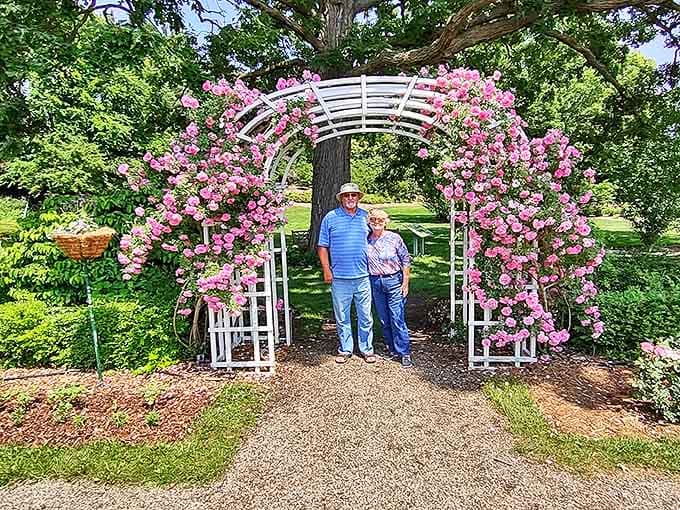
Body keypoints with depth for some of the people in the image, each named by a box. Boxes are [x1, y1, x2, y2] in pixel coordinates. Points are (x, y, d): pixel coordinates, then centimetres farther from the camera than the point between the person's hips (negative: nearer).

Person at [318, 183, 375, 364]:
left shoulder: (366, 217, 8)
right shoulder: (330, 218, 1)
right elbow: (322, 246, 2)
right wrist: (326, 270, -4)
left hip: (362, 276, 1)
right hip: (339, 278, -1)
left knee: (365, 316, 8)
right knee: (342, 317, 9)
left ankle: (367, 349, 23)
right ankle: (345, 349, 25)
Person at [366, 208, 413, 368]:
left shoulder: (394, 238, -5)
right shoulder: (366, 240, 4)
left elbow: (405, 261, -2)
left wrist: (405, 283, -5)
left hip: (393, 281, -4)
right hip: (375, 283, 4)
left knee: (397, 319, -4)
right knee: (383, 320, 11)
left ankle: (404, 353, 6)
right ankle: (392, 350, 25)